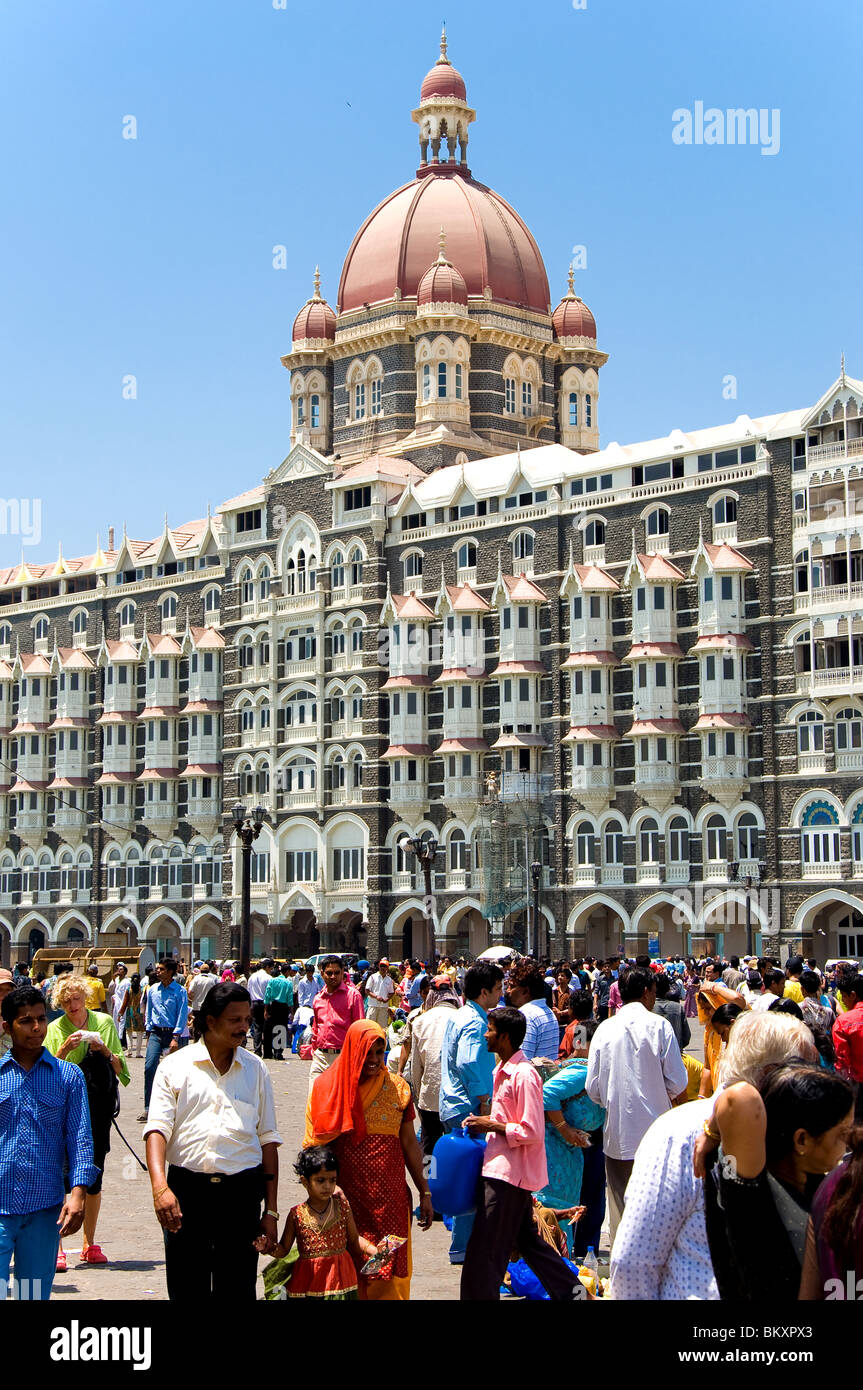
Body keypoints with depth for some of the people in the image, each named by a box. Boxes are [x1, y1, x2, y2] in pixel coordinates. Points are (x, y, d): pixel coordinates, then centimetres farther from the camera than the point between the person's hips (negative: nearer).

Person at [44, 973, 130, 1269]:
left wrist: (106, 1051, -11)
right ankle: (56, 1247, -8)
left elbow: (120, 1069, 7)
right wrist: (64, 1050, -19)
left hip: (98, 1109, 2)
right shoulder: (55, 1029, 3)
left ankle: (89, 1245, 19)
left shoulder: (104, 1022, 7)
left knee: (94, 1177, 7)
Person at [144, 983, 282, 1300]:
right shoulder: (175, 1066, 5)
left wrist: (271, 1211, 7)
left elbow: (268, 1140, 11)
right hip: (186, 1189, -1)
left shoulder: (256, 1069, 11)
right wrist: (159, 1186, -21)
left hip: (241, 1192, 1)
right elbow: (157, 1128, -4)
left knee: (237, 1290, 2)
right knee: (185, 1290, 3)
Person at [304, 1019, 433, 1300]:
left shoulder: (397, 1088, 6)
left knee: (390, 1277, -1)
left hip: (390, 1200, 1)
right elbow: (314, 1146, 1)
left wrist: (425, 1192, 9)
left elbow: (409, 1143, 10)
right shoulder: (327, 1088, 1)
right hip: (346, 1200, -1)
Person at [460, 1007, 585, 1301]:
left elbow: (531, 1133, -21)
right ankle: (568, 1290, 26)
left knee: (483, 1252, -4)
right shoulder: (504, 1070, 12)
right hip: (503, 1169, 10)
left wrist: (492, 1125, -15)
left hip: (508, 1173, -10)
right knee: (527, 1239, 18)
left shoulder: (523, 1075, -19)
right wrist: (484, 1123, 7)